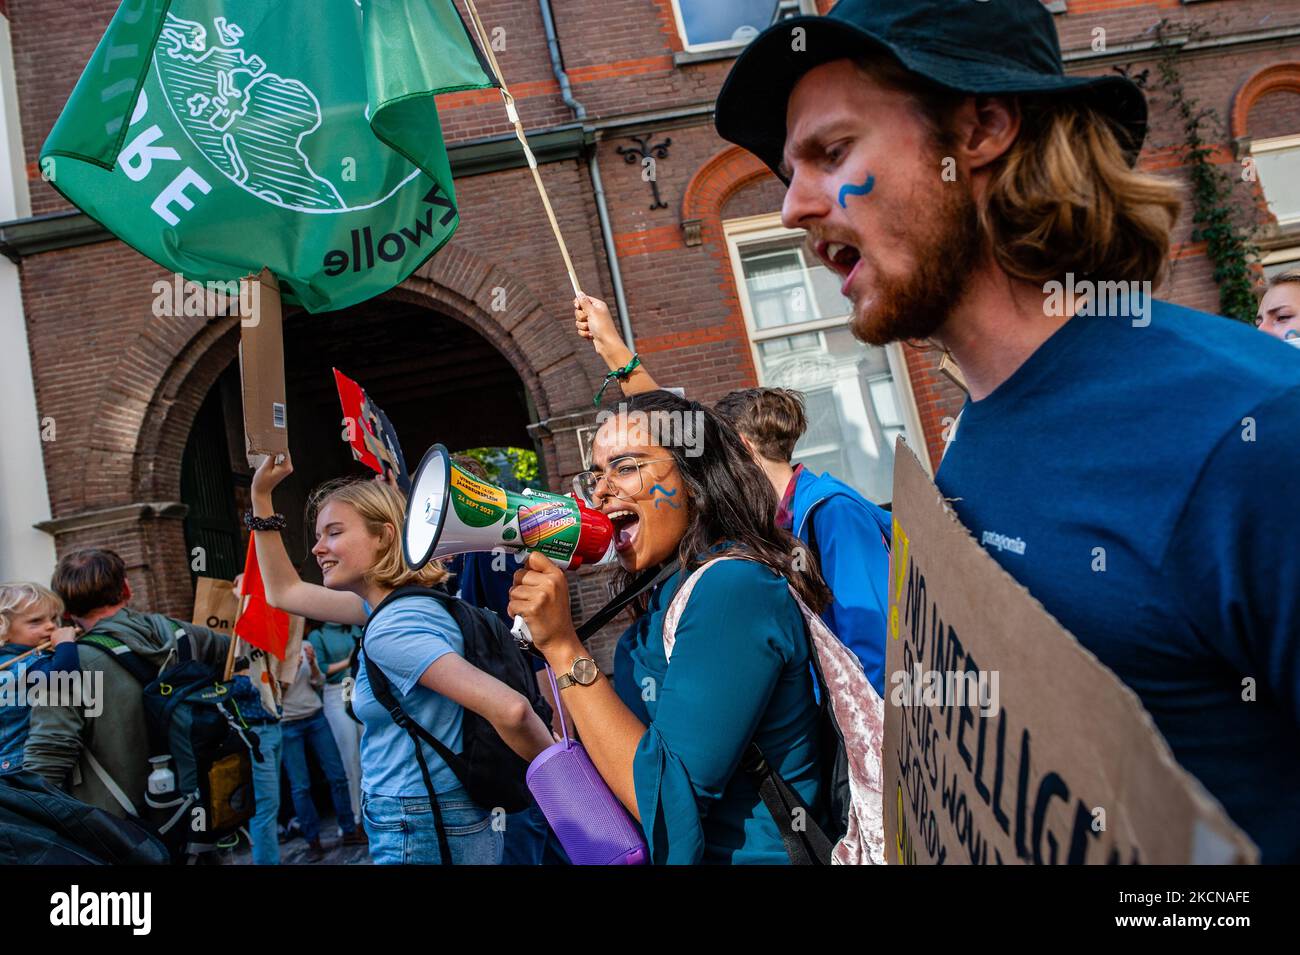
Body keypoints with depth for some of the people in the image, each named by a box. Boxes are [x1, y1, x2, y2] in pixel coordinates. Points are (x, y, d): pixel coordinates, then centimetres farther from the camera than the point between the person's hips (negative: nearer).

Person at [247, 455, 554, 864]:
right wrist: (261, 494, 15)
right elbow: (284, 592, 19)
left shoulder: (394, 629, -23)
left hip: (421, 834, -9)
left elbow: (509, 709, -34)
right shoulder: (397, 603, 5)